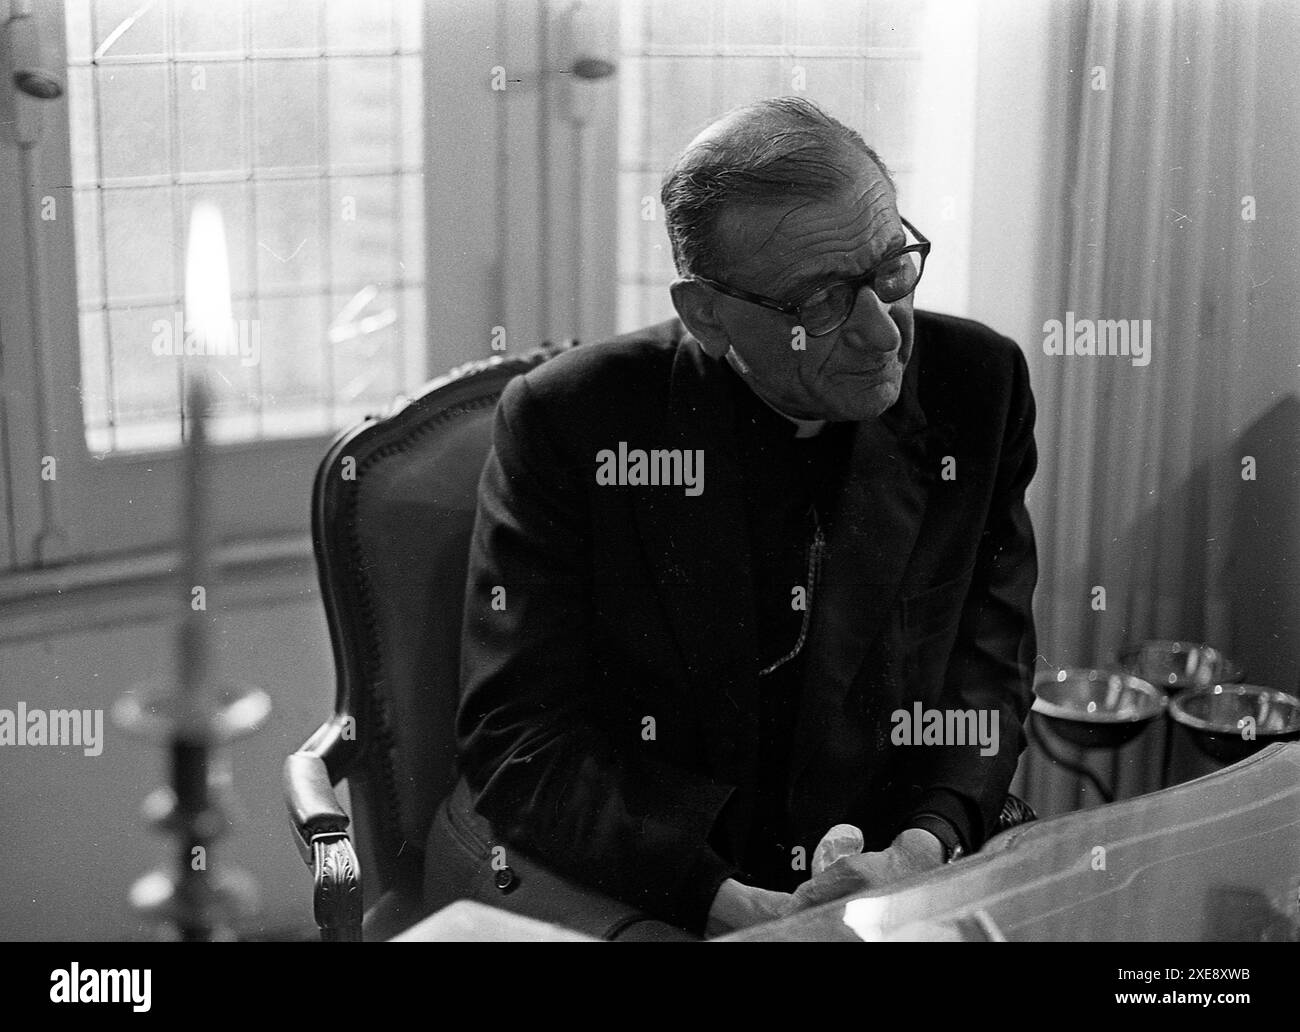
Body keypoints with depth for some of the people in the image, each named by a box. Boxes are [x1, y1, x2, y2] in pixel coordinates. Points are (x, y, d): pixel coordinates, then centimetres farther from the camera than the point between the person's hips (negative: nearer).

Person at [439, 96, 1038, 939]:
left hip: (904, 891, 2)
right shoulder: (568, 423, -9)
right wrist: (731, 905, -22)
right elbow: (518, 734, -10)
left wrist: (923, 848, -15)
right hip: (630, 899, -1)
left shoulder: (978, 387, -1)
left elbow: (987, 668, 4)